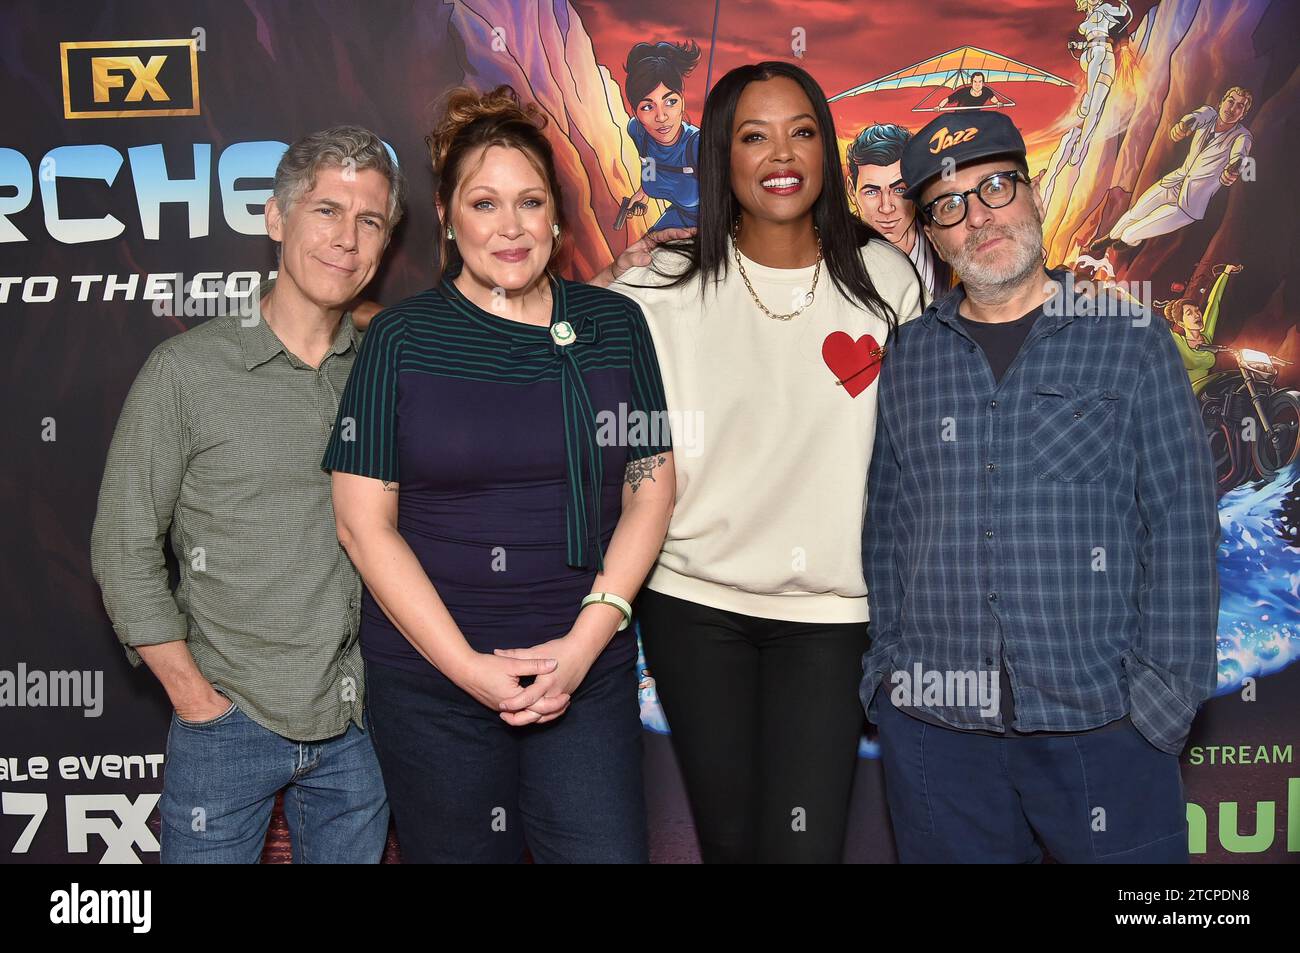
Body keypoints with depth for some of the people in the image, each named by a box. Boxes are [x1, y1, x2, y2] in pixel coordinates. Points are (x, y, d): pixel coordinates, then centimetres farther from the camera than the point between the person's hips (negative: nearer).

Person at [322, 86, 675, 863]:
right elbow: (364, 520, -4)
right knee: (457, 850, 11)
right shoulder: (402, 337, -1)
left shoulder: (614, 324, 4)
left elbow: (650, 484, 4)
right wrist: (470, 666, -10)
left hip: (589, 671, 1)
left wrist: (587, 639, -7)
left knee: (607, 849, 1)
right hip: (433, 676, -1)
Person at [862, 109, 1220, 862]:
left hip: (1101, 722, -2)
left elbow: (1181, 526, -2)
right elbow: (886, 528, 11)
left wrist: (1164, 694, -7)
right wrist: (888, 666, 4)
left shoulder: (1130, 342, 2)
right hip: (933, 723, 2)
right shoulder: (909, 360, 8)